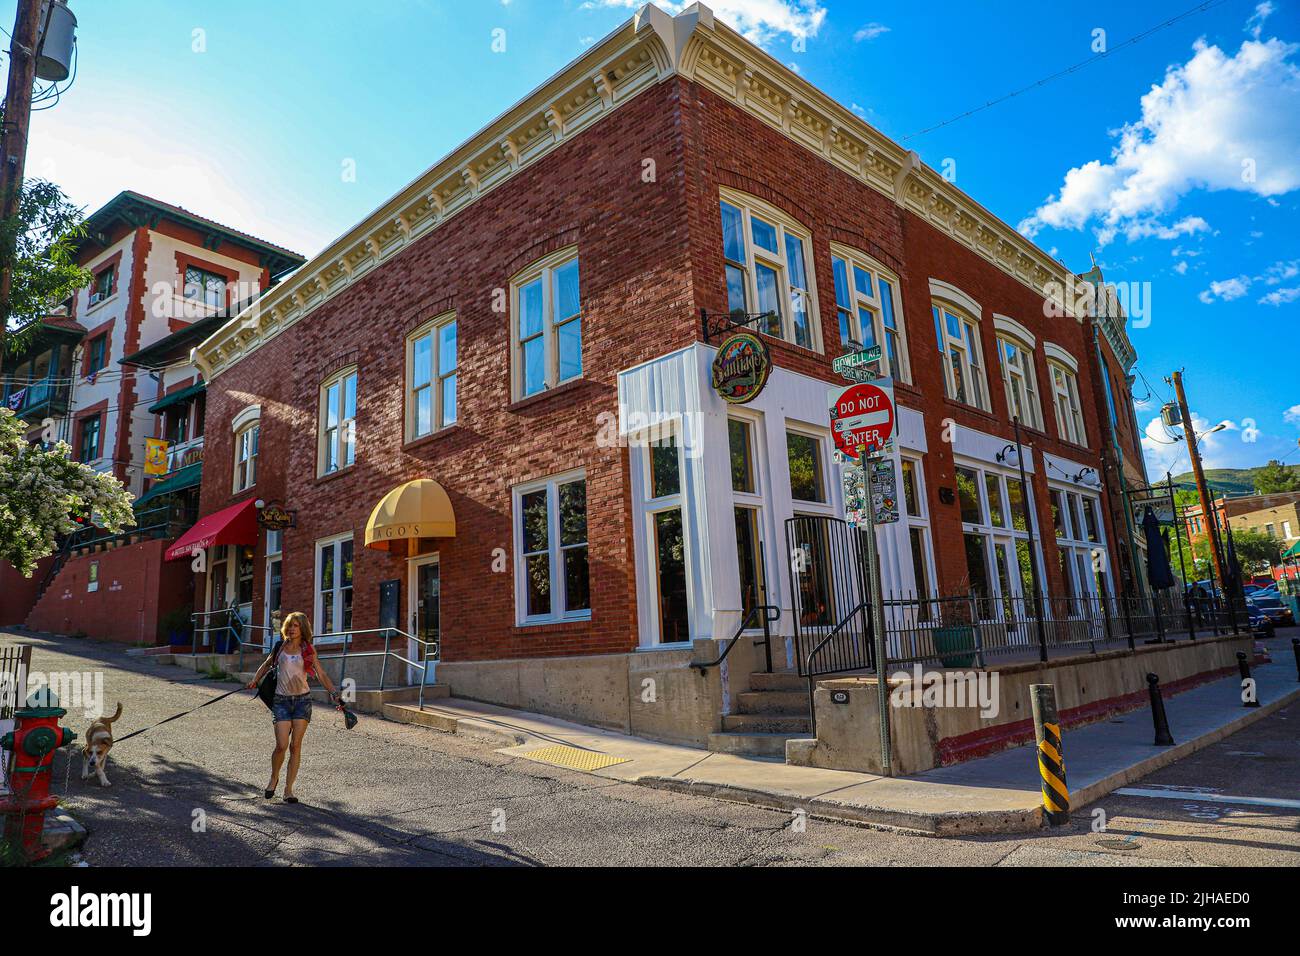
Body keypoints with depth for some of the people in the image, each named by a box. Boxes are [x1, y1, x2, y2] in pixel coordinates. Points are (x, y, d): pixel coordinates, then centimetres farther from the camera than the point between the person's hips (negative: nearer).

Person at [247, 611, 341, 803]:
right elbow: (267, 664, 25)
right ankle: (274, 779, 20)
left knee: (295, 746, -1)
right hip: (282, 700, 0)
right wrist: (255, 680, 14)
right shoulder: (280, 646, 6)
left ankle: (288, 789, 9)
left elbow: (321, 675, 3)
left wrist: (334, 693, -9)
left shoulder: (308, 650, 3)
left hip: (302, 699, 0)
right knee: (282, 745, -8)